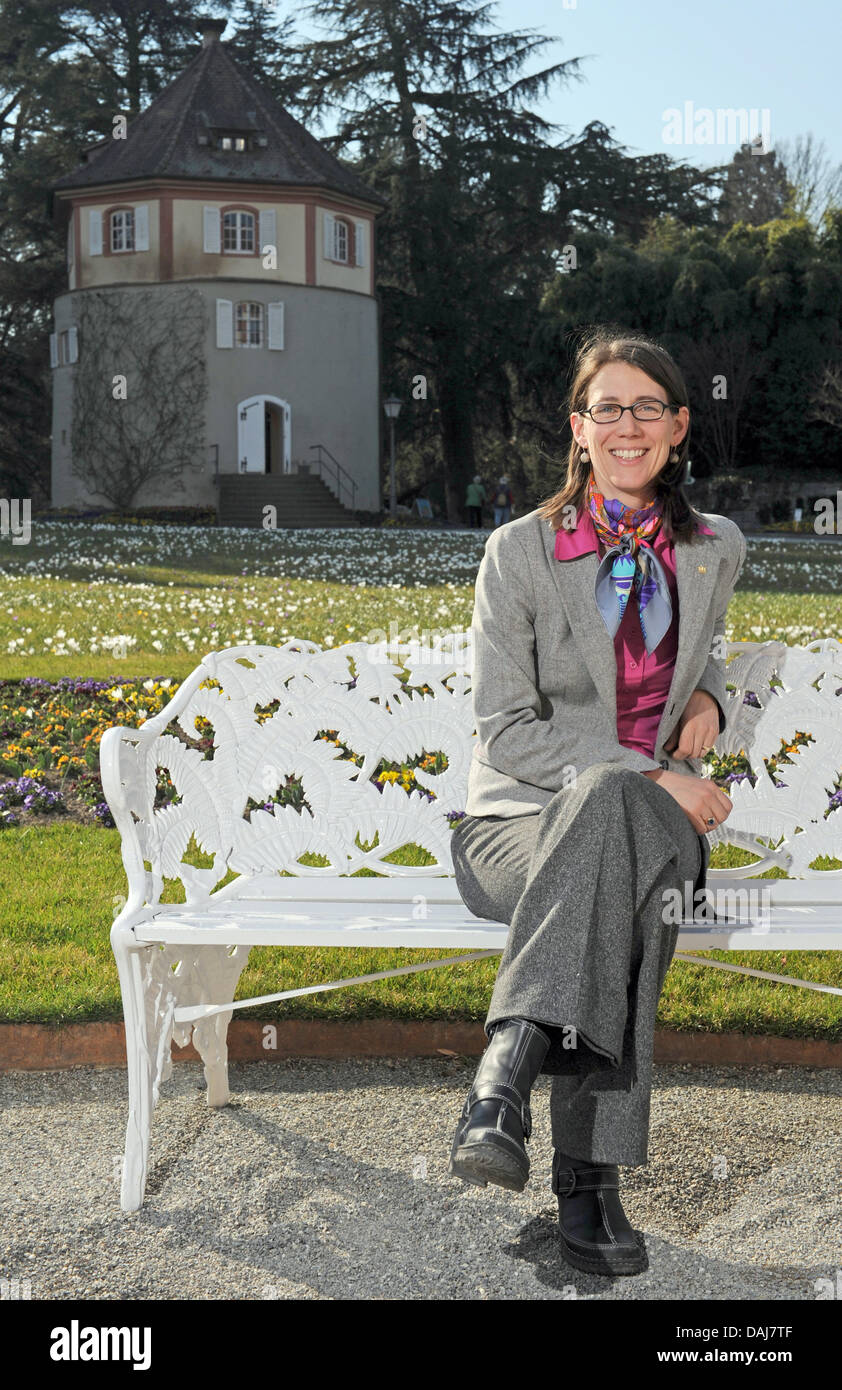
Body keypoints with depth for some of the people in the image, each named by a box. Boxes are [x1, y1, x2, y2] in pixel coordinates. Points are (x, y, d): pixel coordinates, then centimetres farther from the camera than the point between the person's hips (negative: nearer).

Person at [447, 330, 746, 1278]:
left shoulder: (714, 550, 10)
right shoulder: (520, 552, -3)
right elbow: (506, 729, -8)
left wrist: (708, 697, 6)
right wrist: (643, 779, -17)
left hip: (653, 823, 3)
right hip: (522, 822, -3)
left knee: (621, 843, -38)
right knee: (612, 798, -41)